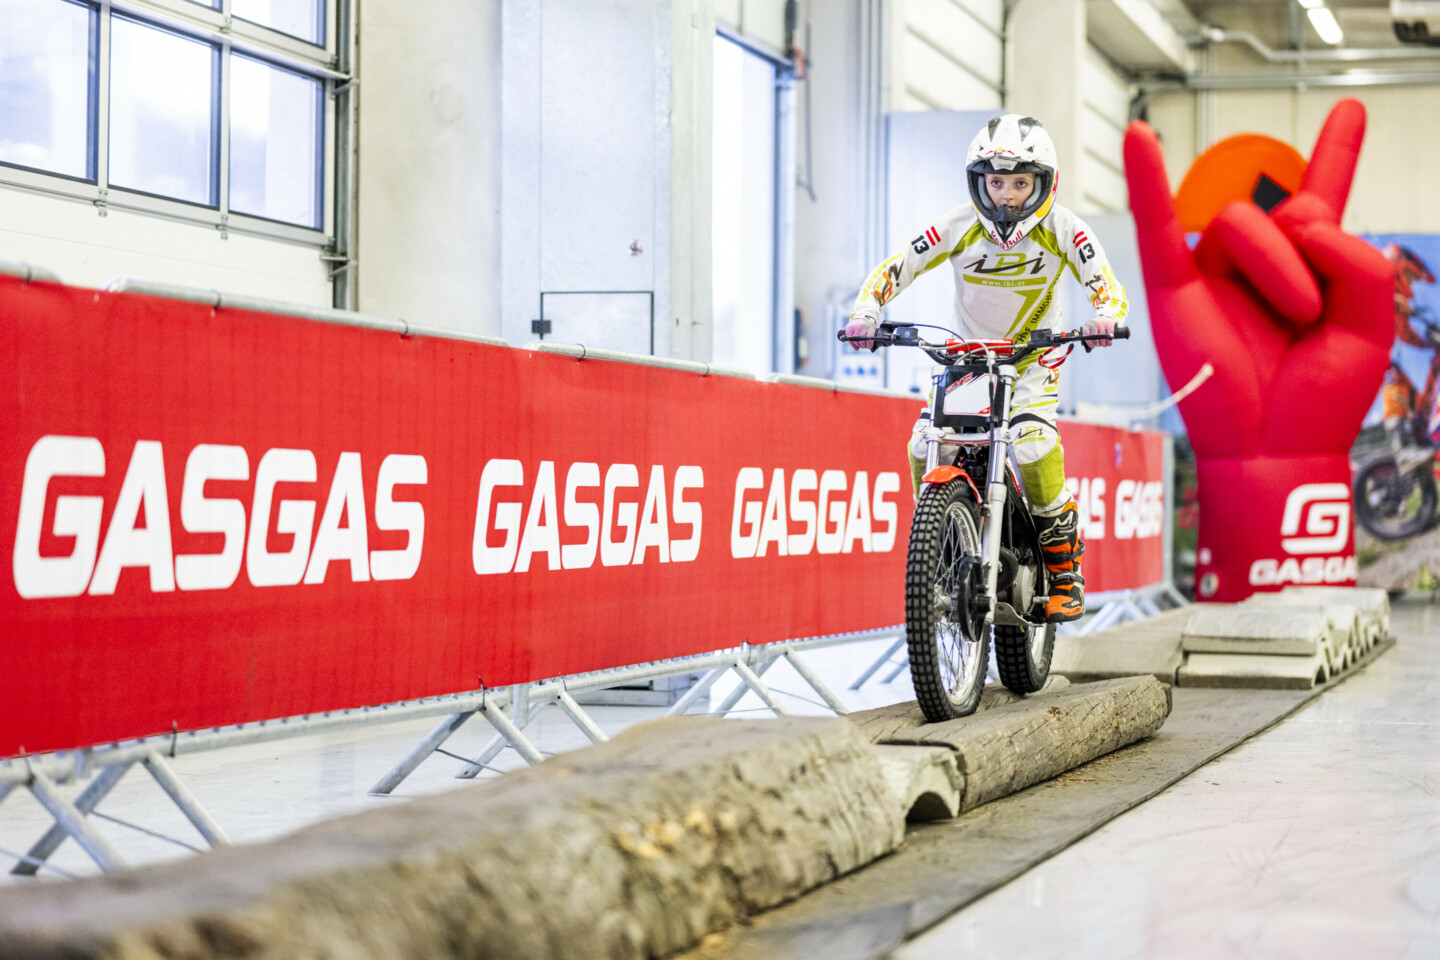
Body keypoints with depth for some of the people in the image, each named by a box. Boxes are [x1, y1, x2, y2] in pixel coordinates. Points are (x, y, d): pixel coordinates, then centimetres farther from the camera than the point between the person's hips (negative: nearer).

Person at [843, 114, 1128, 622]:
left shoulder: (1062, 229, -18)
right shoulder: (960, 227, -17)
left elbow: (1109, 289, -21)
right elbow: (894, 269, -16)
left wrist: (1106, 317, -45)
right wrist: (866, 311, -35)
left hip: (1034, 357, -2)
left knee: (1032, 444, -29)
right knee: (925, 448, -19)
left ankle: (1064, 569, -11)